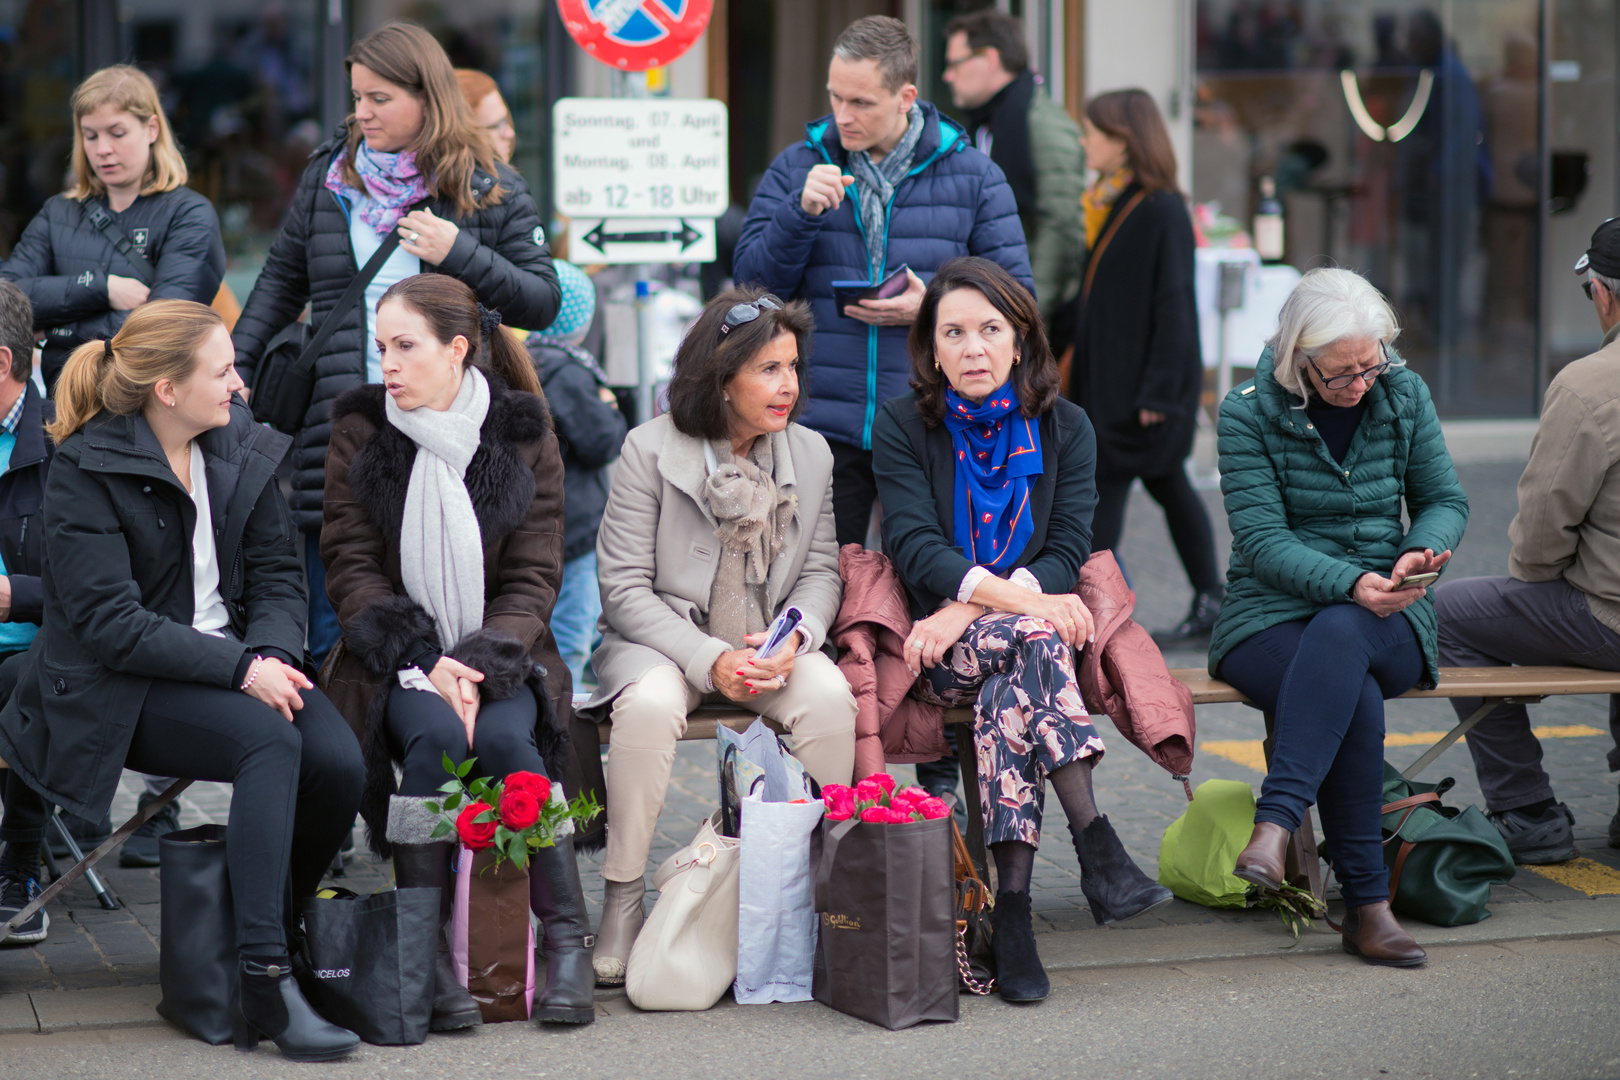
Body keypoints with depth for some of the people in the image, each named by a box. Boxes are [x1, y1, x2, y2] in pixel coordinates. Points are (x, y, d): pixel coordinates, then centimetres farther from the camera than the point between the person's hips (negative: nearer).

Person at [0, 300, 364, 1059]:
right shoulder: (86, 471, -11)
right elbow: (110, 623, -18)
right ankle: (263, 983, -35)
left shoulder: (242, 449, 8)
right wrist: (238, 670, -25)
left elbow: (277, 574, 9)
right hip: (122, 691, -6)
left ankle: (284, 926, 1)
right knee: (271, 741, -33)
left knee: (337, 762, -23)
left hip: (233, 661, 6)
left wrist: (271, 653, -14)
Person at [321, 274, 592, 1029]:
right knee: (435, 736, -32)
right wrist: (422, 663, -16)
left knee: (503, 739, -32)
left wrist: (480, 663, -18)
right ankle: (427, 948, -26)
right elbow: (350, 568, 0)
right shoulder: (360, 433, 4)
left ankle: (566, 939, -20)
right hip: (398, 655, 0)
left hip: (497, 652, 0)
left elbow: (534, 578, 0)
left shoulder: (523, 437, 3)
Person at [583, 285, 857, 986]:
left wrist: (794, 639, -14)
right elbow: (624, 588, -10)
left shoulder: (810, 455, 6)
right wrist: (709, 660, -22)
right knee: (651, 704, -37)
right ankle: (622, 901, -23)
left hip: (768, 647, 3)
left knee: (830, 695, -29)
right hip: (660, 640, -3)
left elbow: (820, 572, 9)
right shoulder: (651, 449, -7)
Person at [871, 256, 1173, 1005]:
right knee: (1035, 641, -34)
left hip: (1035, 627, 2)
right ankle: (1097, 846, -39)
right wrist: (1011, 597, -28)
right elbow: (915, 548, -11)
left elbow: (1068, 554, -2)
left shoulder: (1064, 428, 7)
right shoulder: (902, 427, 1)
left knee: (1009, 695, -34)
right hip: (939, 643, -2)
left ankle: (1010, 907, -34)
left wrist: (969, 608, -18)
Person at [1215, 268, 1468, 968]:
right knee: (1356, 697, -35)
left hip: (1385, 619, 2)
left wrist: (1419, 552, -11)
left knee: (1338, 636, -37)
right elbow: (1263, 541, -12)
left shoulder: (1404, 395, 5)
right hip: (1272, 615, -2)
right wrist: (1350, 582, -28)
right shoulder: (1248, 412, -6)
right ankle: (1366, 903, -33)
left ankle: (1275, 823, -46)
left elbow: (1445, 500, 13)